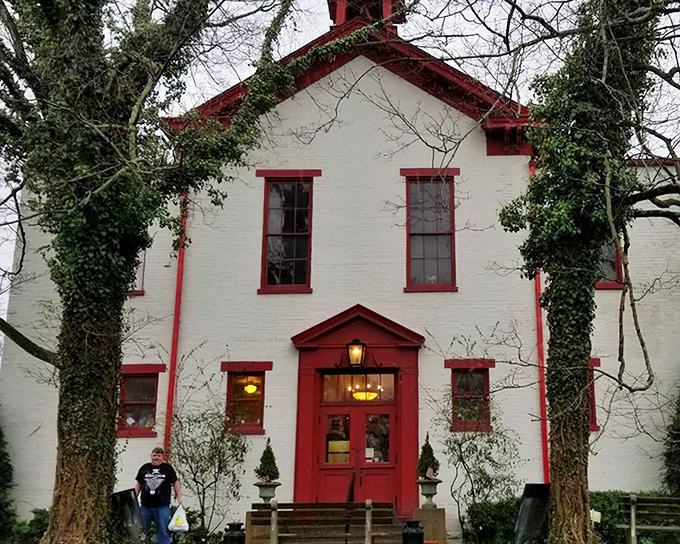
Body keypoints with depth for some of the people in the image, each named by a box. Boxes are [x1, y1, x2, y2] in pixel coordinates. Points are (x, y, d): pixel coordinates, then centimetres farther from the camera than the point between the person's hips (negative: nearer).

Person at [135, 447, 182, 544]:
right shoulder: (144, 468, 9)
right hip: (145, 506, 2)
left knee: (163, 530, 1)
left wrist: (179, 497, 5)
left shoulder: (168, 468, 4)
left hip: (162, 506, -2)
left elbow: (175, 482, 9)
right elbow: (138, 483, 15)